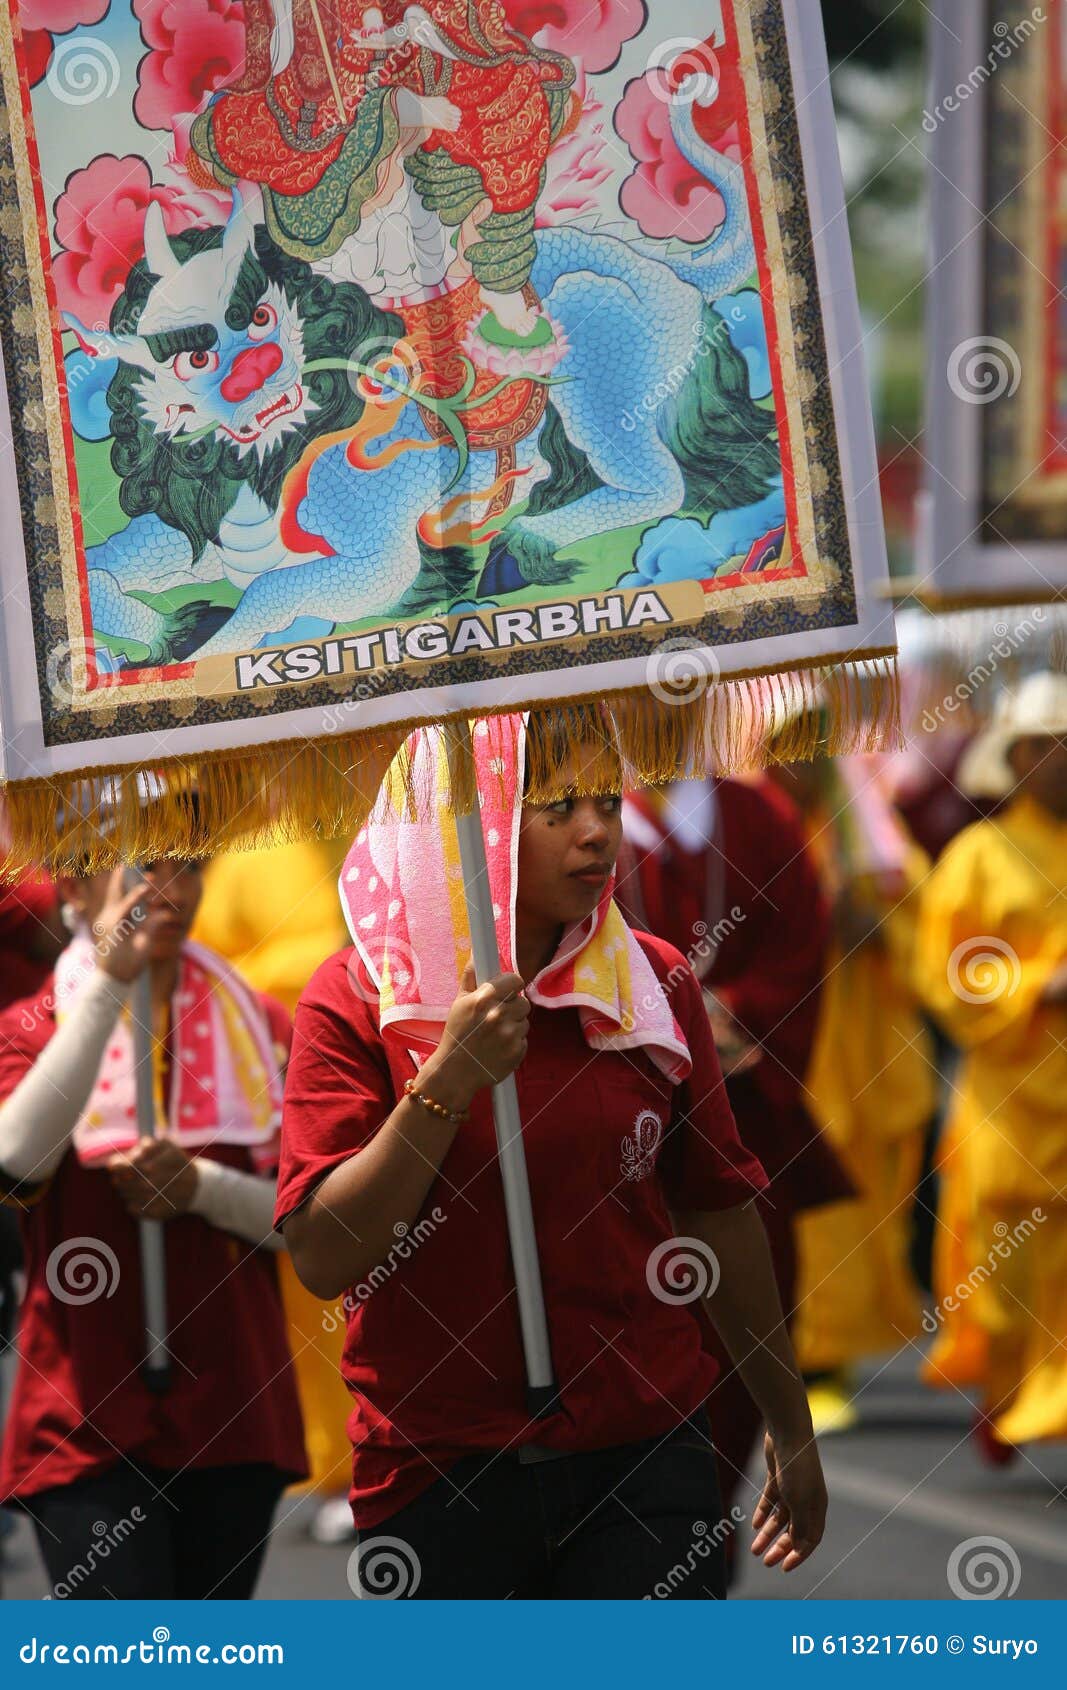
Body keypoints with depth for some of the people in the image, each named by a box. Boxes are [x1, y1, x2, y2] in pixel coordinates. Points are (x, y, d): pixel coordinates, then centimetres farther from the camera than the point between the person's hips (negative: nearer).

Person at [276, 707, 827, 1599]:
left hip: (645, 1455, 2)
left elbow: (721, 1213, 13)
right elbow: (323, 1258, -12)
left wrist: (791, 1426, 19)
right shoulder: (358, 999, -4)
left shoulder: (655, 983, 5)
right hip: (440, 1472, -2)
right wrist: (449, 1080, -20)